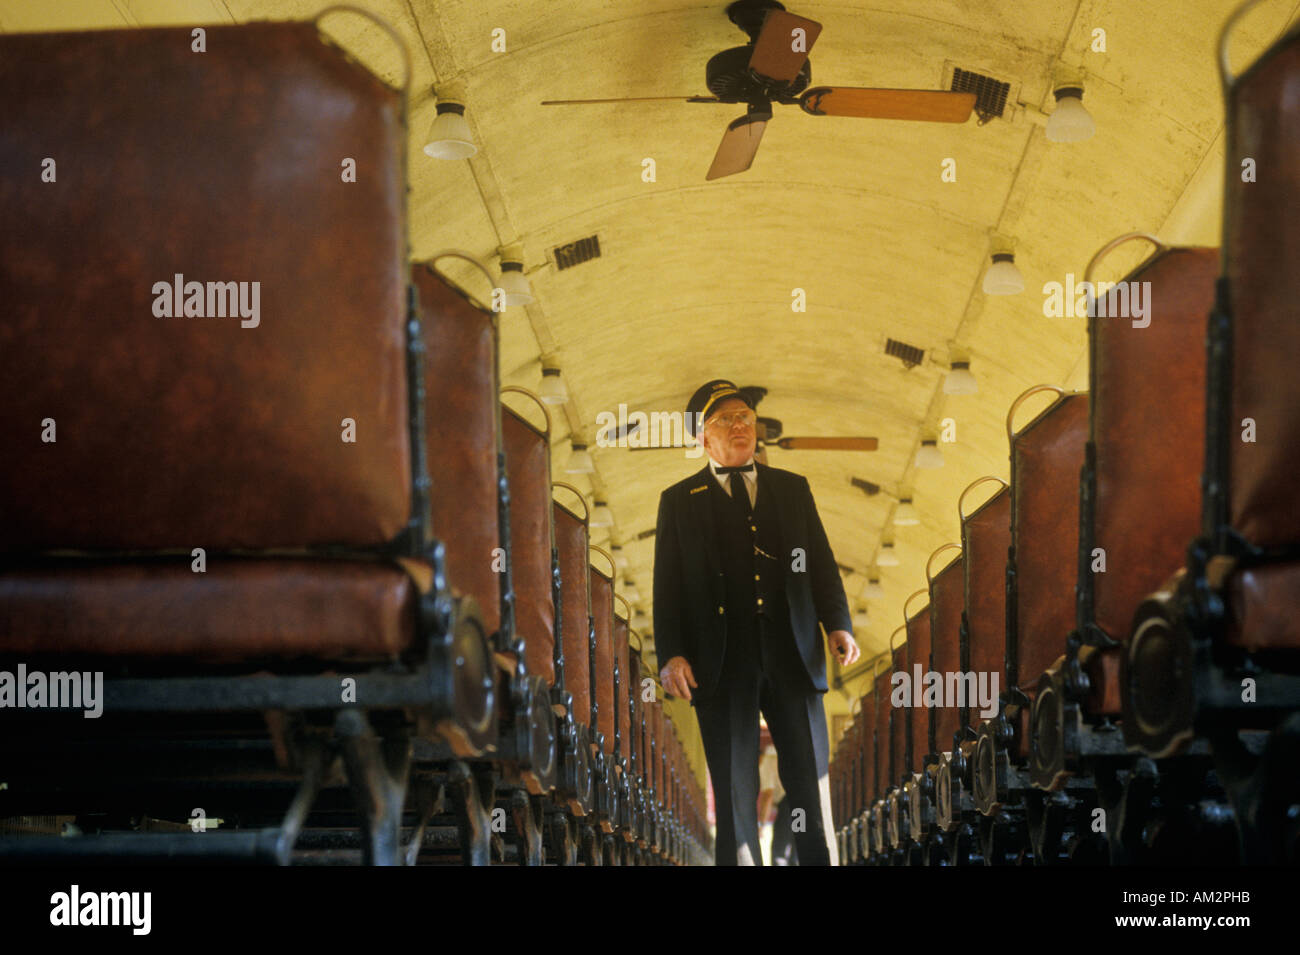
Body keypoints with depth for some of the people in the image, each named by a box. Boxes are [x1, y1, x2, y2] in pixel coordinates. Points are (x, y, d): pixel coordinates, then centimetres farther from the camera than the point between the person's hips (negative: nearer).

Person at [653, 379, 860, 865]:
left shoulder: (792, 488, 15)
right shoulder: (679, 501, 9)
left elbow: (822, 565, 13)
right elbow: (667, 586, 4)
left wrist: (838, 624, -3)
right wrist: (671, 655, -8)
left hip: (791, 656, 2)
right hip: (722, 662, -2)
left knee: (811, 784, 2)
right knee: (735, 792, 2)